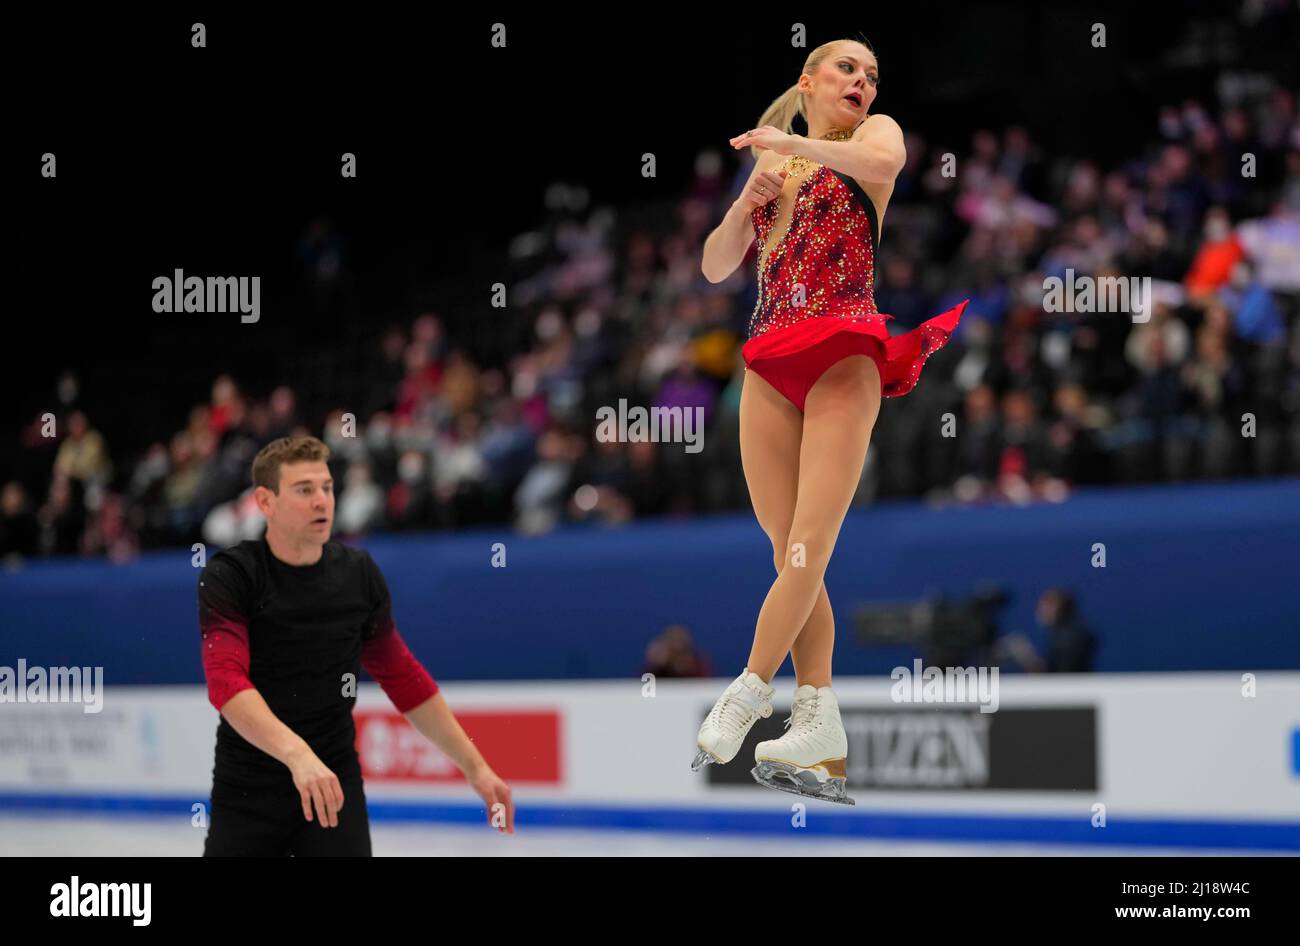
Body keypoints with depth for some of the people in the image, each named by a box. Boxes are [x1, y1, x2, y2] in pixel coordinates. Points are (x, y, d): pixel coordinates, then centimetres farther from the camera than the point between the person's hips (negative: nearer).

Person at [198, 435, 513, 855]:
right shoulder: (228, 577, -13)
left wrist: (475, 767, 10)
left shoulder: (359, 573, 0)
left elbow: (403, 677, 12)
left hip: (336, 786, 2)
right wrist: (296, 754, -43)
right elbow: (226, 681, -27)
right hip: (246, 790, -2)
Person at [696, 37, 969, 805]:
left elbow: (885, 160, -18)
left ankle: (749, 696, -9)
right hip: (770, 360, 5)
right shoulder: (769, 162, 23)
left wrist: (791, 143, -12)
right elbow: (715, 267, 20)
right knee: (790, 552, -3)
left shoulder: (874, 133, 8)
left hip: (844, 354, -5)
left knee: (810, 544, -15)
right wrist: (749, 200, 4)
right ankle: (821, 734, -6)